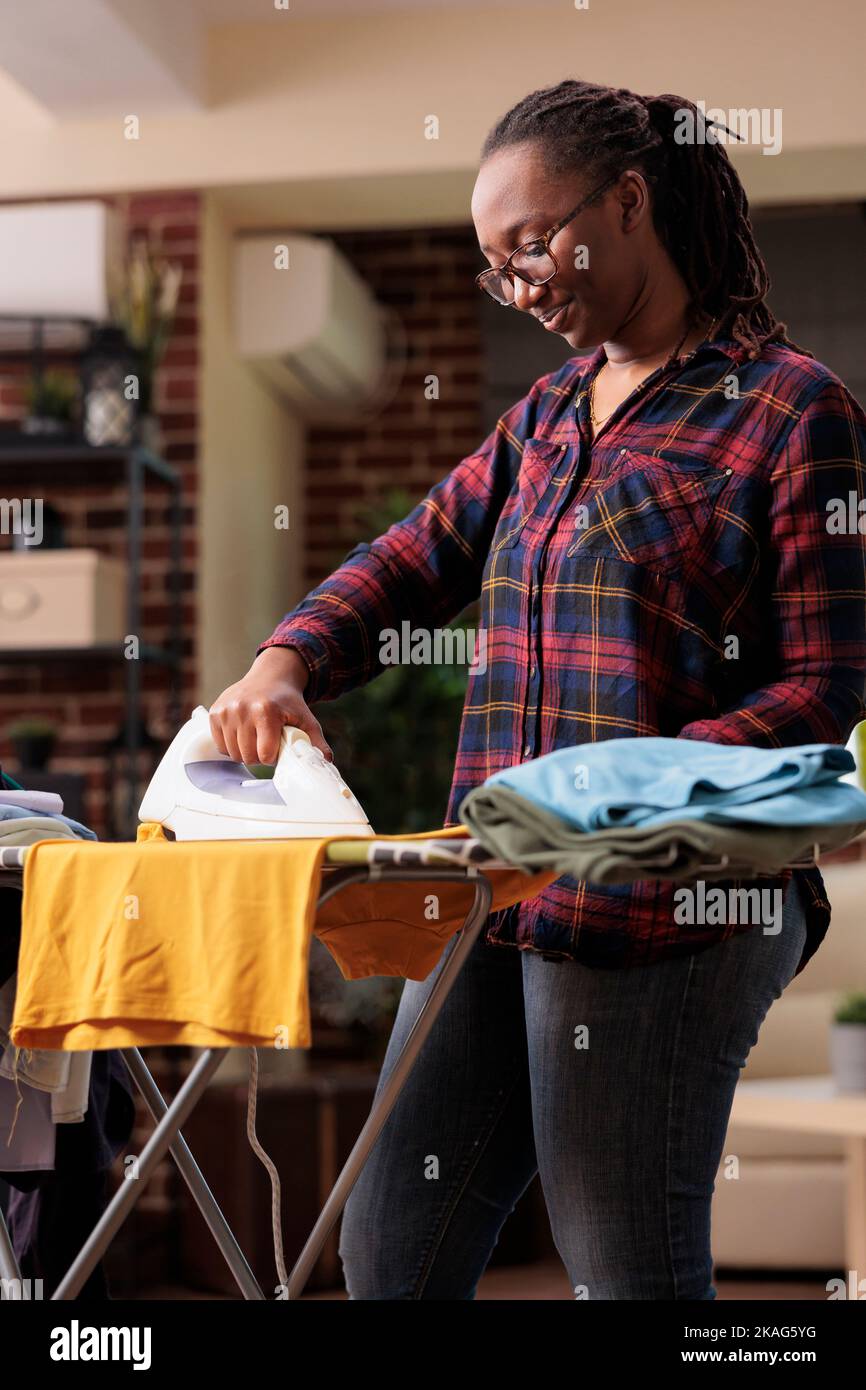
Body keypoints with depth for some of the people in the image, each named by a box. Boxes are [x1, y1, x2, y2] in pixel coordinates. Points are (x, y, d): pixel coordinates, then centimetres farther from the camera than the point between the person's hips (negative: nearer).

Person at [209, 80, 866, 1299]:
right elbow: (415, 559, 19)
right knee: (392, 1251, 12)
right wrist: (283, 666, -1)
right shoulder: (549, 414, 18)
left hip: (657, 914, -7)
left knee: (628, 1272, 2)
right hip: (496, 899, 7)